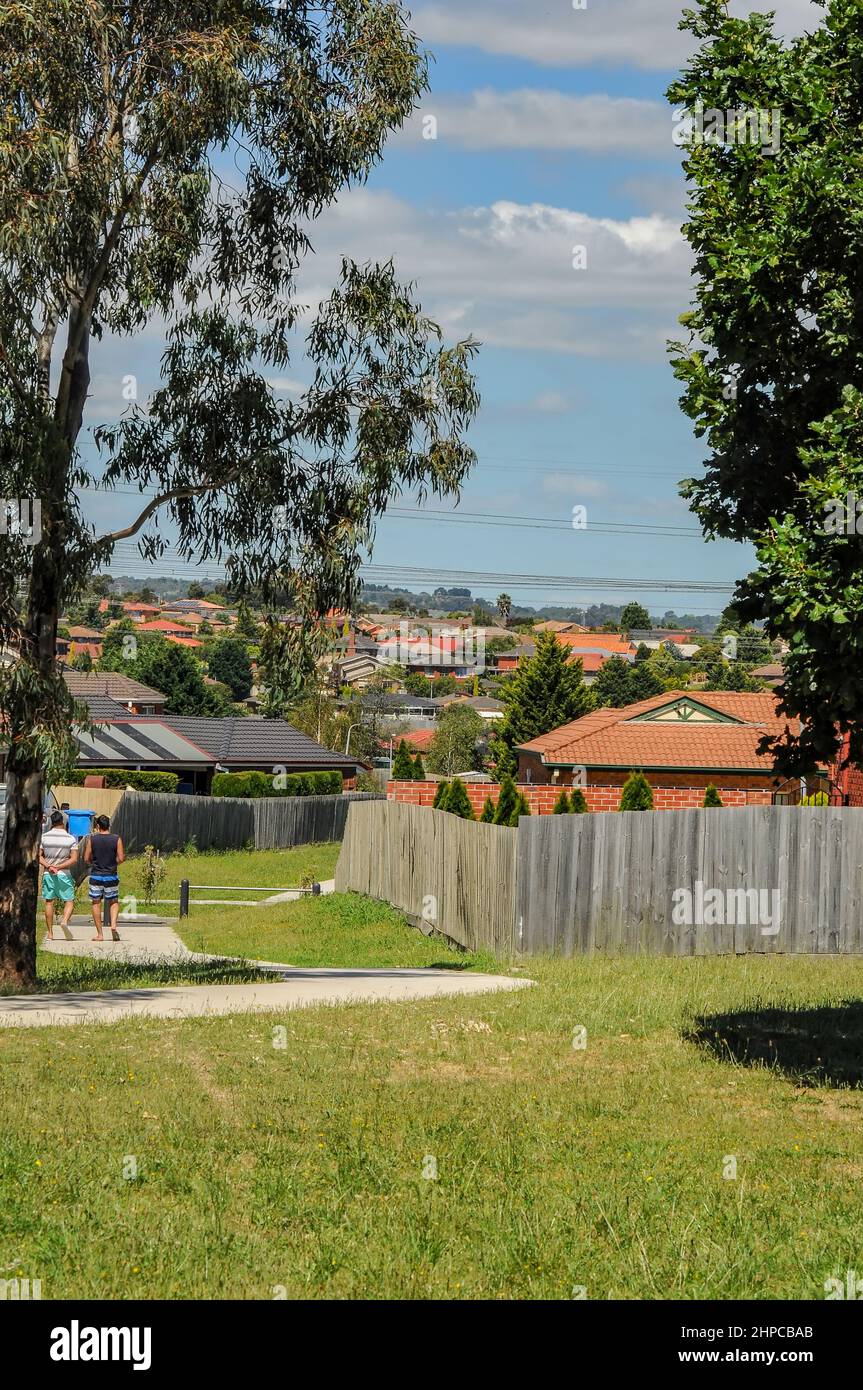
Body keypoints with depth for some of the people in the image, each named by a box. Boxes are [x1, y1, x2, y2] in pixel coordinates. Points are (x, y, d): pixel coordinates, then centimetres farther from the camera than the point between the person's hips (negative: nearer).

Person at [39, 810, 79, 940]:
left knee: (49, 902, 9)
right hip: (64, 874, -2)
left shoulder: (44, 837, 1)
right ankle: (65, 920, -22)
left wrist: (48, 866, -10)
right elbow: (74, 859, -10)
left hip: (47, 874, 2)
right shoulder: (71, 839, -4)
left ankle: (50, 933, 9)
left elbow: (38, 856, -2)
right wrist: (58, 867, -11)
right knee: (69, 901, 7)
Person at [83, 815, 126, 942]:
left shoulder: (92, 839, -4)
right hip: (111, 876, 0)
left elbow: (86, 859, -3)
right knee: (114, 902, 15)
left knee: (96, 903, 8)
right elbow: (121, 858, -7)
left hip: (96, 875, 0)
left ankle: (99, 934, 7)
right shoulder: (116, 839, -4)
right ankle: (113, 924, -10)